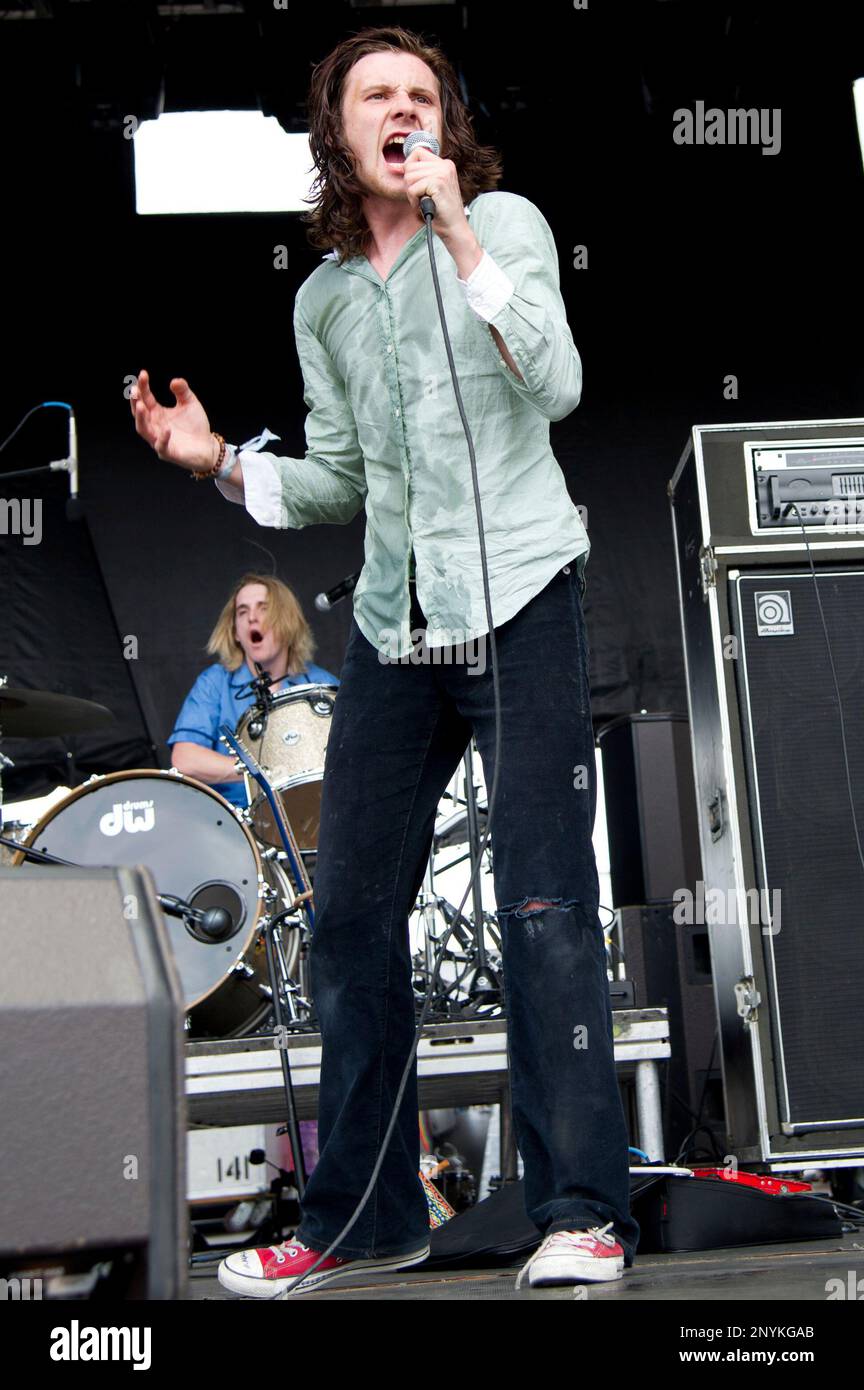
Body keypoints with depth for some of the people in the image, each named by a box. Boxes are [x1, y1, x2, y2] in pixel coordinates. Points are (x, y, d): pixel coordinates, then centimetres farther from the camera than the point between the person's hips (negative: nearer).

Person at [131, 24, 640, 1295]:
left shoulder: (503, 221, 3)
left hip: (521, 596, -5)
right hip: (392, 620, 6)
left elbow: (559, 387, -13)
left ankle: (583, 1212, 2)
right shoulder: (323, 297, 16)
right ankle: (363, 1217, 19)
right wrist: (219, 461, 5)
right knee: (349, 911, 5)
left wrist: (461, 245, -18)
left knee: (544, 904, -9)